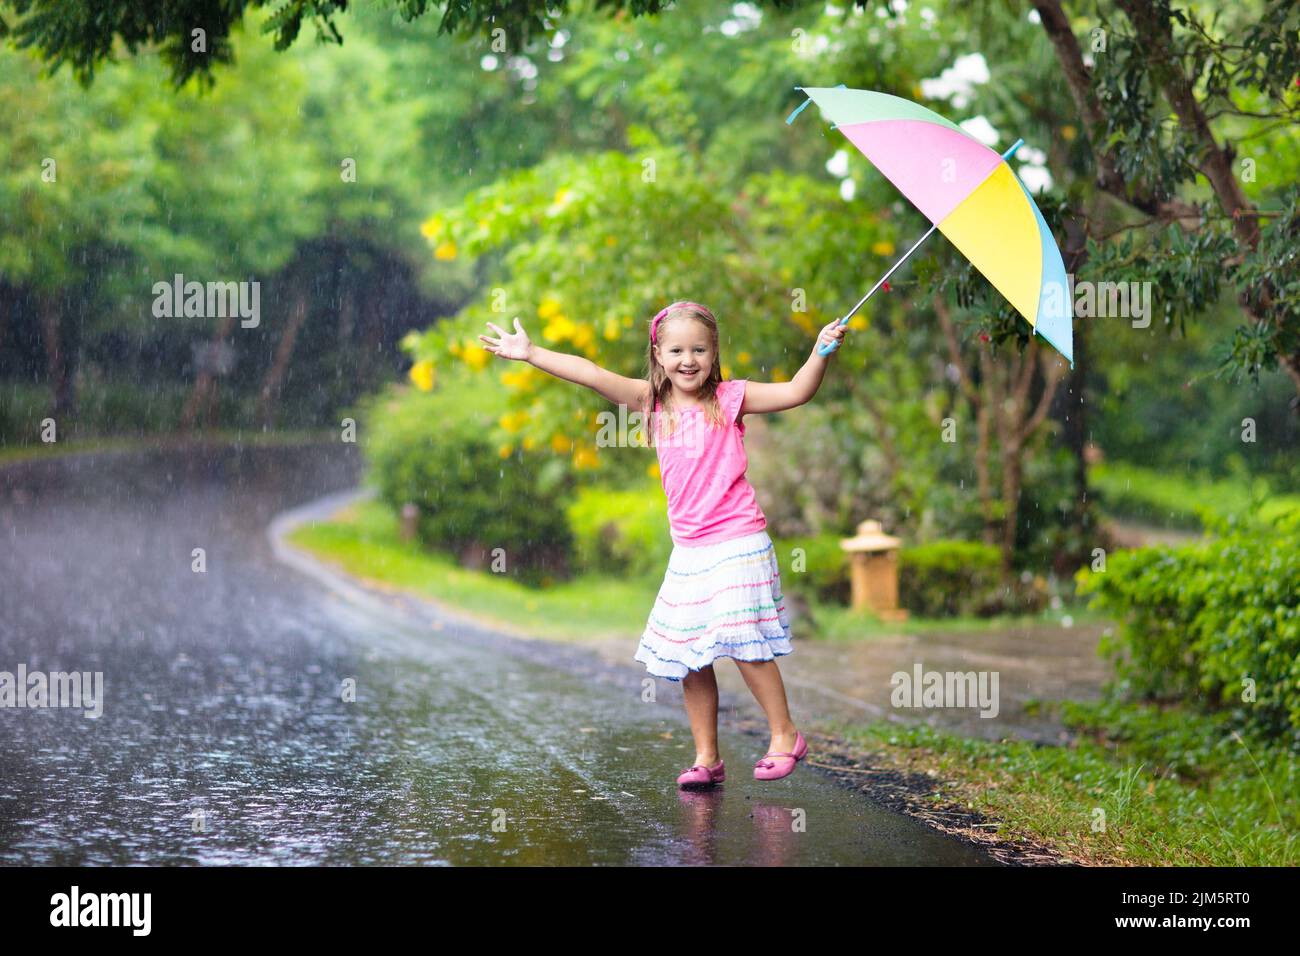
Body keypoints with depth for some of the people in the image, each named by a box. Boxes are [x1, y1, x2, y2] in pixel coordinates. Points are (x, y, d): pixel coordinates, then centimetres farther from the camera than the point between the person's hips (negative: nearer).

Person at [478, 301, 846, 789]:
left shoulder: (730, 398, -3)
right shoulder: (653, 400, 6)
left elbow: (796, 391, -11)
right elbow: (593, 374, 1)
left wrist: (821, 353, -25)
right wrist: (530, 353, -2)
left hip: (737, 542, -5)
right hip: (688, 550, 5)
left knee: (744, 644, -10)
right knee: (689, 655, 6)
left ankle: (784, 734, 8)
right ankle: (706, 757, 15)